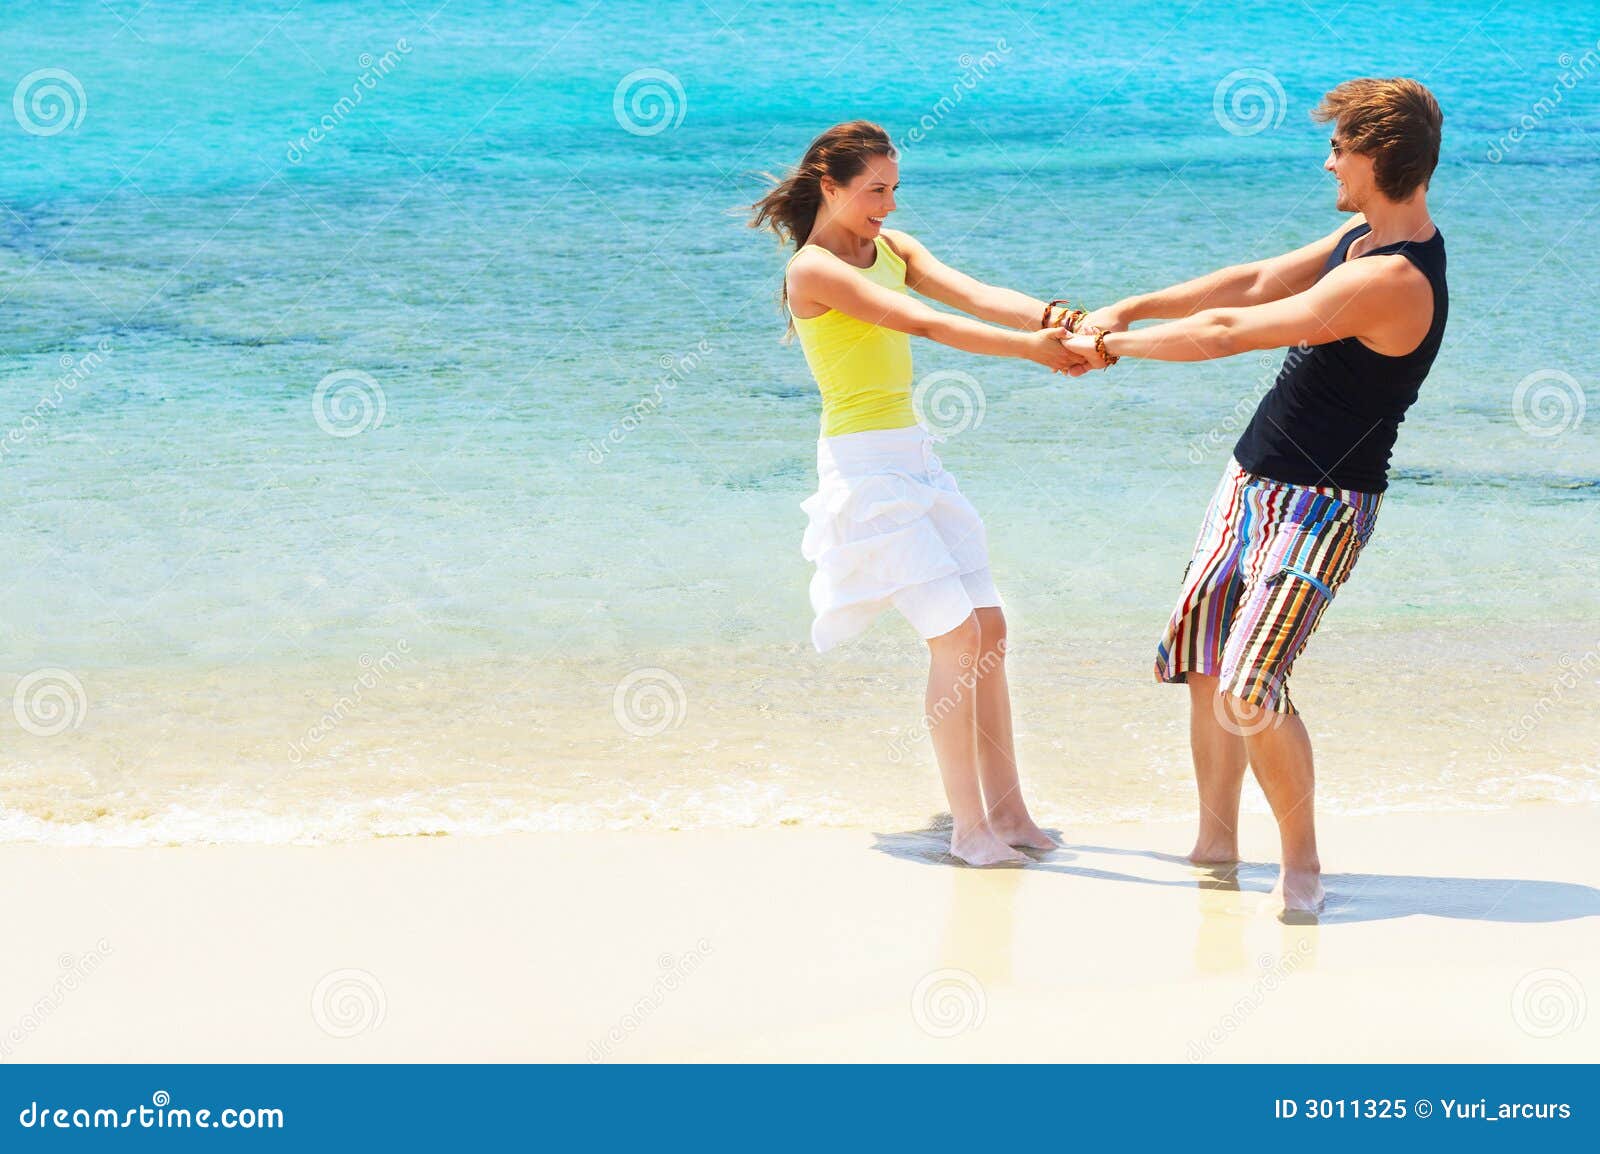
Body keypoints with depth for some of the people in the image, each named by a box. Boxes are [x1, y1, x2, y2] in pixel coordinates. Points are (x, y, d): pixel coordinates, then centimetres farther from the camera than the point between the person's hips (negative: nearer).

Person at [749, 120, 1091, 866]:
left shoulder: (890, 247, 12)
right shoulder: (813, 269, -13)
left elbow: (973, 294, -3)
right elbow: (923, 324, -23)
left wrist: (1052, 318, -22)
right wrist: (1031, 349, -29)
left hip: (916, 457, 8)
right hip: (865, 464, -8)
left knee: (990, 628, 5)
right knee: (957, 635, -13)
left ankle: (1005, 809, 12)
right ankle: (967, 823, -6)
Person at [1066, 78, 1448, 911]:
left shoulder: (1393, 280, -25)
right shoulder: (1363, 237, 7)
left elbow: (1226, 332, -21)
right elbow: (1257, 282, 18)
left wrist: (1114, 345, -9)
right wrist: (1130, 309, 13)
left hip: (1318, 508, -10)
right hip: (1253, 480, 10)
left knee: (1247, 691, -19)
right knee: (1202, 664, 14)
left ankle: (1301, 862, -3)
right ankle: (1216, 843, 27)